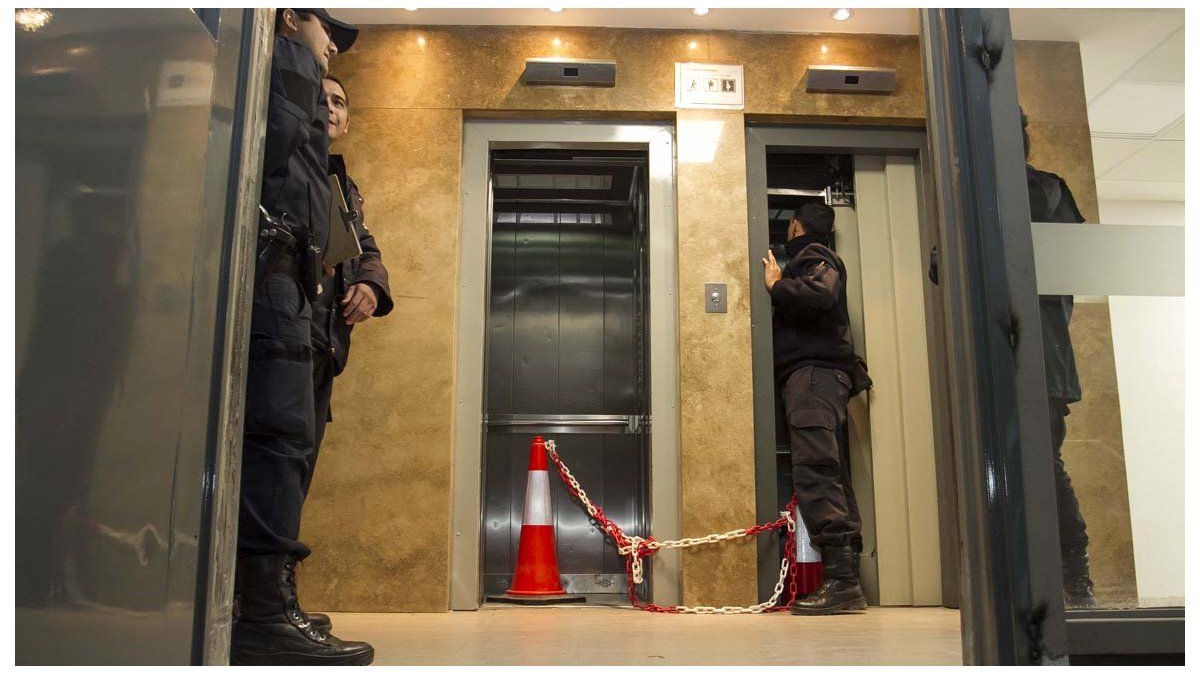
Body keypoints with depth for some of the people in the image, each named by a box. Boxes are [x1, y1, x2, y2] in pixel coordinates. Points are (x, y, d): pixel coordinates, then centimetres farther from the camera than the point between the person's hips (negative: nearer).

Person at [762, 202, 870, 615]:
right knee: (829, 475, 3)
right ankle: (846, 581, 1)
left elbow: (820, 294, -19)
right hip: (815, 375, 10)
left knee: (815, 473, -19)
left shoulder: (813, 256, 2)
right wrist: (779, 286, 26)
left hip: (813, 372, -10)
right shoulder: (814, 261, 31)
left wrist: (776, 285, -5)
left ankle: (841, 579, -25)